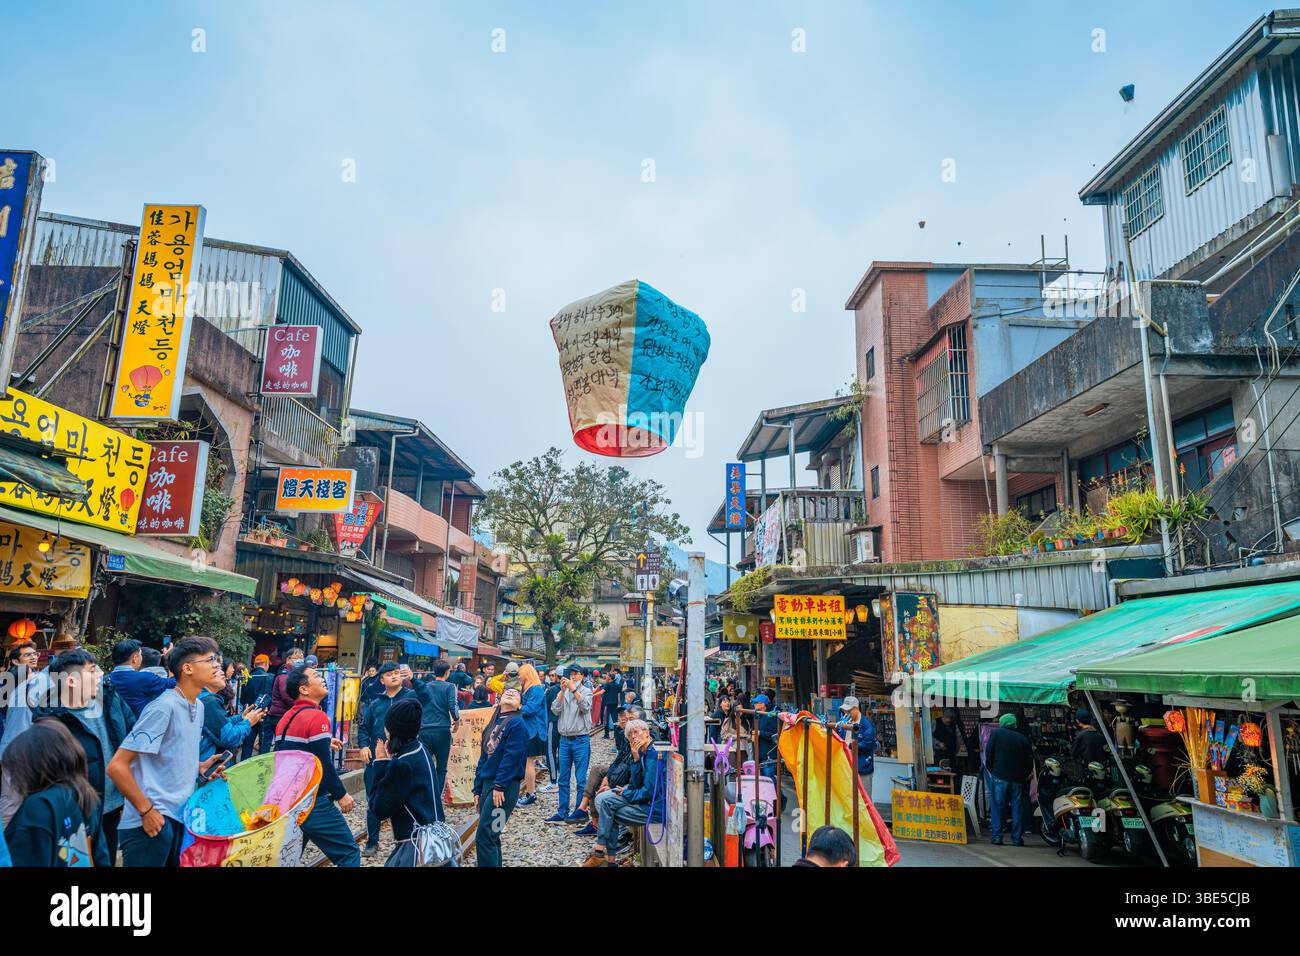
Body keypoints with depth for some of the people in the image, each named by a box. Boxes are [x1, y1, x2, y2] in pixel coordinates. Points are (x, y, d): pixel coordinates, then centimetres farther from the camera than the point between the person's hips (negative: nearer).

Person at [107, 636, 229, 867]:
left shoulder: (199, 707, 9)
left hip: (181, 816, 8)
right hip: (151, 820, -8)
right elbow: (117, 766, -19)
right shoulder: (163, 707, -18)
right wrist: (146, 811, -17)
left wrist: (200, 767, 4)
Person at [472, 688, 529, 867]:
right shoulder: (493, 725, 17)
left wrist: (499, 786, -20)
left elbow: (512, 756, -15)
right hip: (487, 783, 7)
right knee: (491, 837, 10)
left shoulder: (517, 723, -6)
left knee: (484, 837, -10)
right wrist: (477, 790, 15)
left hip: (505, 786, -7)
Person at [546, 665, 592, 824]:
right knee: (563, 780, 9)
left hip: (580, 740, -4)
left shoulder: (586, 691, 1)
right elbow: (555, 710, -3)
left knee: (581, 779, -1)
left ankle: (580, 811, 6)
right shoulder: (563, 692, 11)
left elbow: (585, 707, -17)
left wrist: (574, 689, -20)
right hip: (564, 740, 4)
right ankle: (562, 813, 17)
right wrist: (563, 691, -12)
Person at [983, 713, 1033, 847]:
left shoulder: (996, 733, 3)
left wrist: (990, 770, 10)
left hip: (1000, 777, -3)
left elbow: (989, 754, -2)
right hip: (1018, 779, 3)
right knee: (1017, 808, 8)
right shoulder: (1023, 738, 10)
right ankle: (1017, 838, 8)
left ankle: (997, 836, -2)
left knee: (998, 807, 2)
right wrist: (1024, 775, 16)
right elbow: (1030, 760, 8)